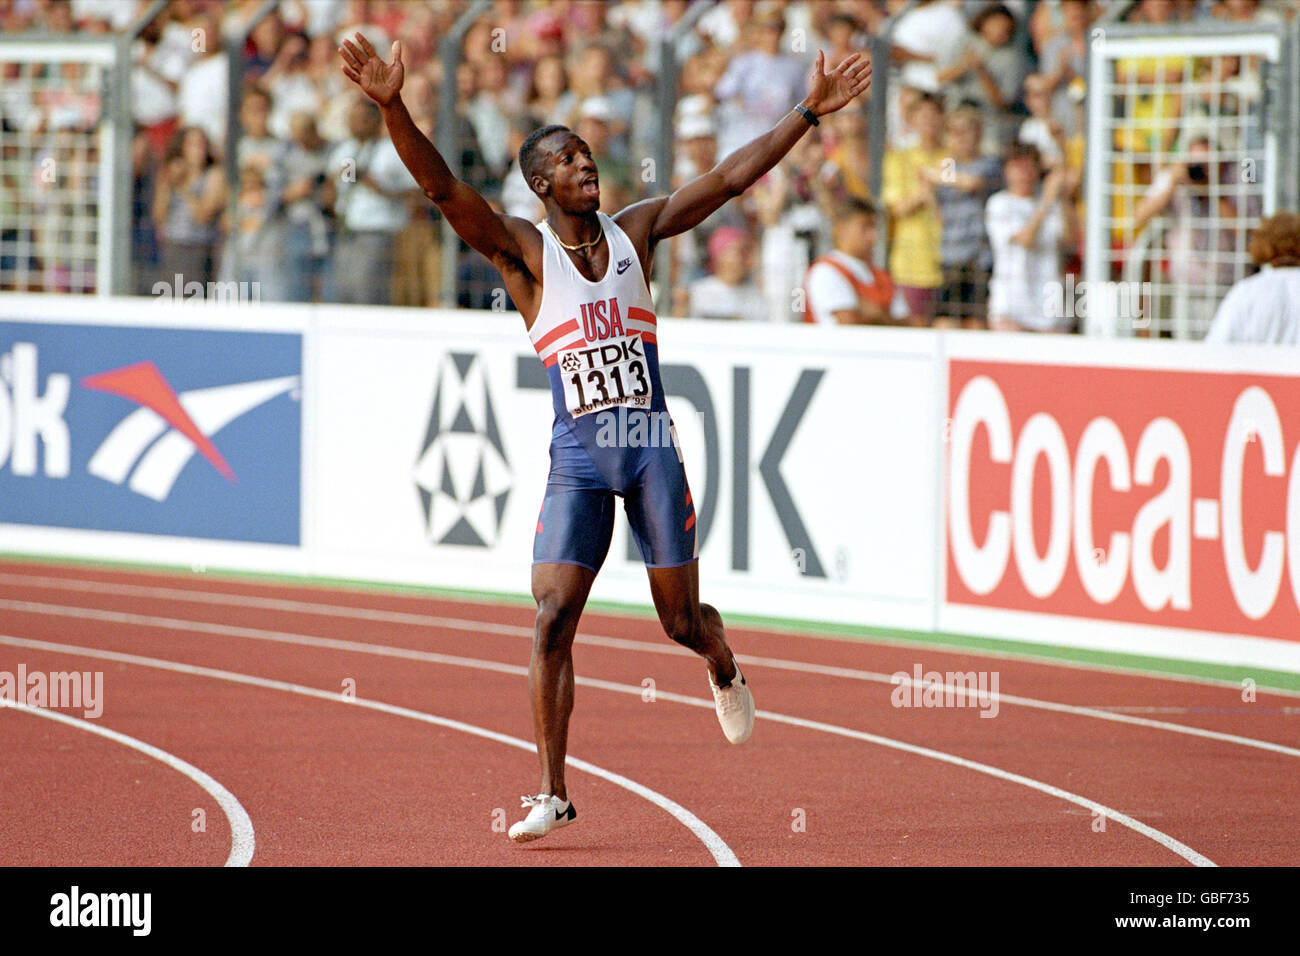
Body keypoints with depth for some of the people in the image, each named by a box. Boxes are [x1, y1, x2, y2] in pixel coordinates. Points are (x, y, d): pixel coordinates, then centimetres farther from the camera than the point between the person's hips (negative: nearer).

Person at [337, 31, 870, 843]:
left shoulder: (635, 232, 7)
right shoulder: (524, 250, -2)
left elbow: (734, 176, 7)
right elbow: (441, 185, -15)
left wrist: (810, 113, 4)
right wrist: (392, 105, -30)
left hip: (654, 449, 2)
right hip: (577, 457, -2)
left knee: (683, 620, 8)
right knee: (552, 620, -12)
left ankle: (724, 670, 46)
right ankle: (554, 794, -7)